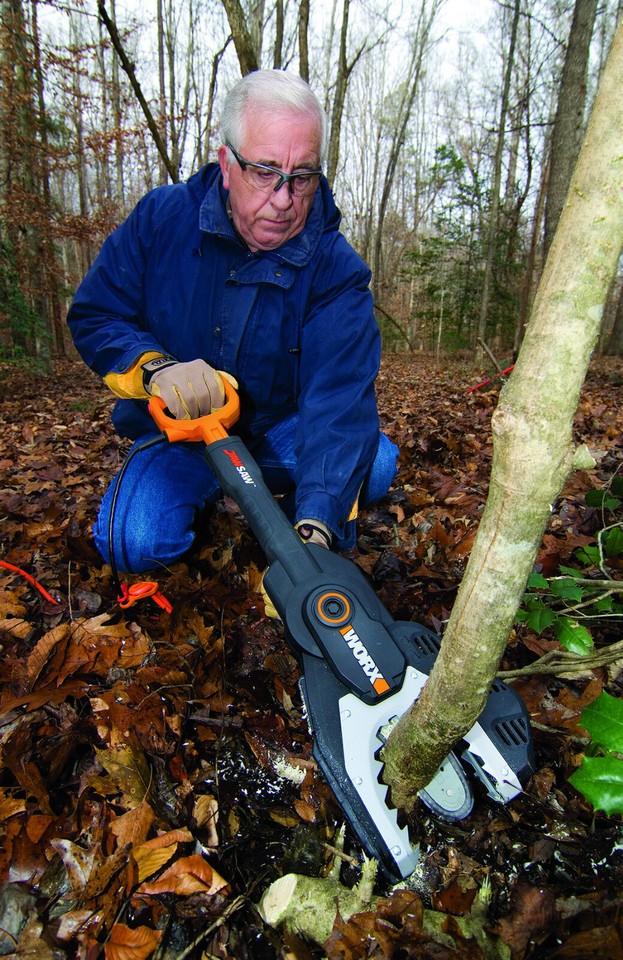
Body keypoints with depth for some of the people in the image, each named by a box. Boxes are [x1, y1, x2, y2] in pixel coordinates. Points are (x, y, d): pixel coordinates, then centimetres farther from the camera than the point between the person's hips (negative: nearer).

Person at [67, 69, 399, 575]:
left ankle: (289, 510, 7)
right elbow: (92, 315, -4)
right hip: (180, 431, 1)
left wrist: (316, 524, -45)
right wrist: (155, 367, -27)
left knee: (373, 464, -25)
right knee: (133, 542, -23)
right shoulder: (162, 217, -11)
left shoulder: (336, 268, -18)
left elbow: (340, 398, -30)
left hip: (282, 430, 0)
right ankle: (205, 496, 11)